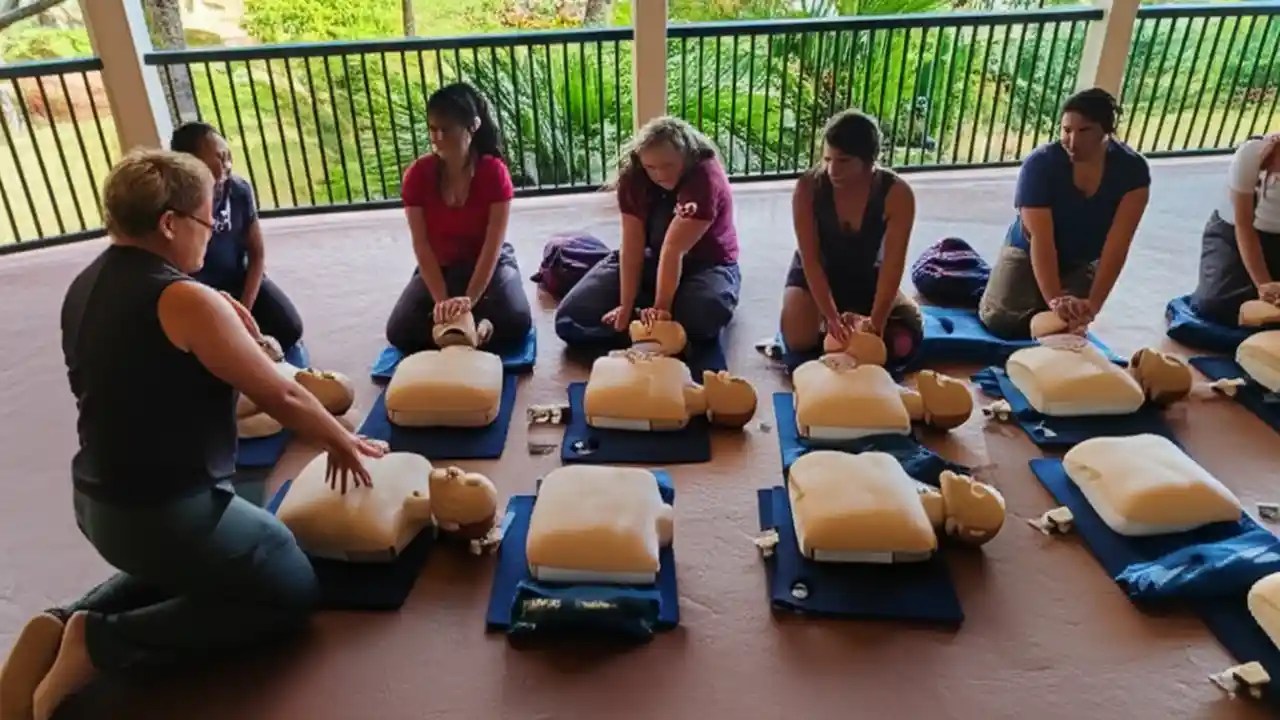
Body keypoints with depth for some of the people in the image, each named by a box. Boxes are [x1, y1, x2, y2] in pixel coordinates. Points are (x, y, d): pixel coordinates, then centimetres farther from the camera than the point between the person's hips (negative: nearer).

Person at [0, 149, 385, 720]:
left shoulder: (86, 286, 4)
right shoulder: (183, 299, -23)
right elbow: (281, 397, -16)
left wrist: (227, 332, 1)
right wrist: (342, 443, 0)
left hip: (100, 501, 9)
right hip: (169, 511, -9)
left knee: (176, 571, 36)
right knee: (291, 592, 7)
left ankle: (62, 624, 14)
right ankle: (104, 642, 0)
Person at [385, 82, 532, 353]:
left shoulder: (494, 172, -19)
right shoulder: (417, 174, -15)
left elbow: (493, 243, -22)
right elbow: (421, 244, -16)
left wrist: (471, 298, -32)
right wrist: (441, 300, -26)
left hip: (490, 264, -2)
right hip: (438, 267, 2)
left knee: (516, 322, -29)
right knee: (400, 332, -18)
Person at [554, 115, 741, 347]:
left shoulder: (706, 177, -26)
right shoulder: (633, 176, -13)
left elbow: (674, 249, -31)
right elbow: (632, 246, -17)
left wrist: (661, 307, -31)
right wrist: (626, 307, -23)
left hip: (706, 262, -3)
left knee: (702, 318, -38)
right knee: (571, 318, -12)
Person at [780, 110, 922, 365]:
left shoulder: (897, 193, -24)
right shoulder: (808, 187, -25)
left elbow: (893, 264, -24)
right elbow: (810, 259, -24)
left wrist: (876, 322, -33)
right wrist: (832, 317, -33)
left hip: (867, 277, 1)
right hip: (815, 274, -1)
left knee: (905, 341, -18)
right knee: (799, 341, -26)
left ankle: (852, 320, 7)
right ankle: (841, 322, 6)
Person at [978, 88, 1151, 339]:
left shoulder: (1132, 170, -19)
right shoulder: (1040, 163, -25)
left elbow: (1117, 243, -24)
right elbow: (1041, 239, -31)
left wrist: (1093, 304, -34)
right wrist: (1054, 299, -41)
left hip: (1082, 263, 2)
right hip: (1030, 253, -2)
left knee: (1073, 324, -16)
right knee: (1000, 319, -20)